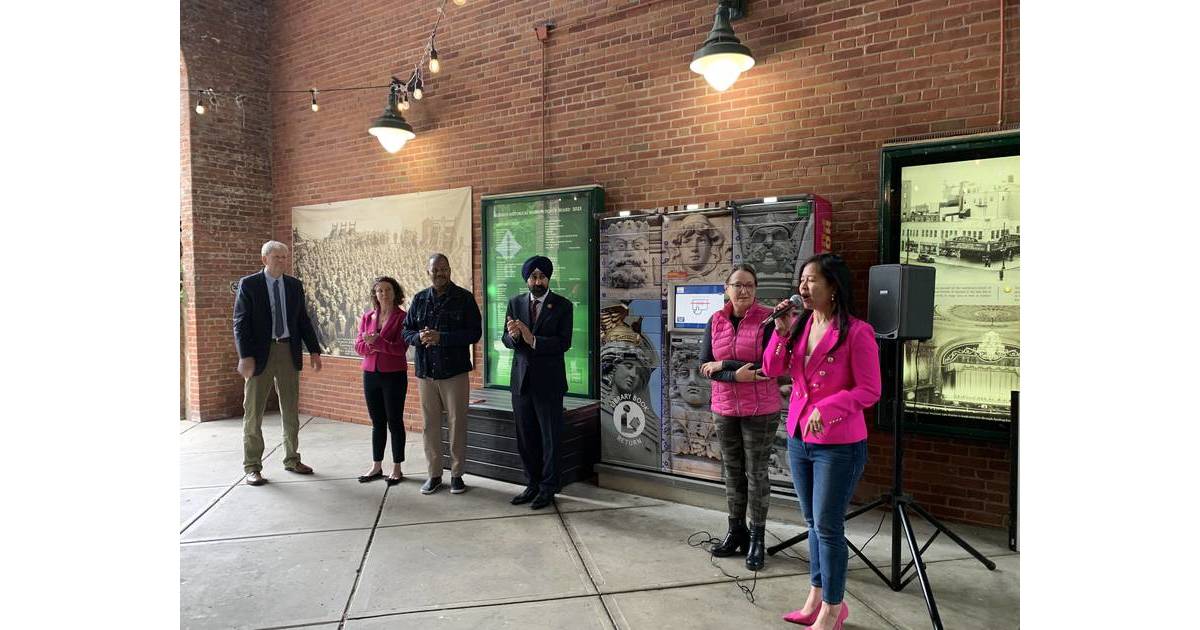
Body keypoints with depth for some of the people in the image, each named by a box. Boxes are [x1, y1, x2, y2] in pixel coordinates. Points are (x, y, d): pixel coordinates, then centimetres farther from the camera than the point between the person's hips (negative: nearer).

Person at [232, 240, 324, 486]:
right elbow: (240, 322, -7)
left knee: (291, 410, 12)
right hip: (260, 354, -4)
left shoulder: (295, 285, 8)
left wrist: (314, 350, 4)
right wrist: (245, 356, -16)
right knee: (253, 411, 3)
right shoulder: (248, 284, -4)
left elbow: (303, 320, 11)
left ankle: (292, 459, 25)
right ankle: (252, 467, 12)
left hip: (289, 352, 4)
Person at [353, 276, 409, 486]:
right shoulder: (367, 317, 9)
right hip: (370, 374, 5)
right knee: (377, 422, 12)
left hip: (394, 376, -4)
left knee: (394, 421, 2)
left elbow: (401, 348, -14)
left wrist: (377, 342, -23)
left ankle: (397, 469, 10)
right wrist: (373, 345, -15)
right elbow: (359, 346, 4)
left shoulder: (402, 317, -5)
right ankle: (376, 467, 20)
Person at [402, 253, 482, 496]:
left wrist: (441, 337, -18)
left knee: (457, 423, 2)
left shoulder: (464, 298, -2)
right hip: (425, 373, 3)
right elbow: (406, 331, 11)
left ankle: (457, 474, 15)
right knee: (430, 424, 8)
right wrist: (419, 337, -13)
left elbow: (475, 332, -9)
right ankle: (434, 474, 19)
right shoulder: (419, 299, 9)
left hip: (455, 372, -3)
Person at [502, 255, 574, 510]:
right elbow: (505, 340, 2)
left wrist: (533, 340, -24)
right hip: (521, 380, 4)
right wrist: (513, 335, -21)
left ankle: (548, 488, 17)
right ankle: (532, 484, 25)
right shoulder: (515, 303, 6)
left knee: (549, 438, 4)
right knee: (525, 438, 11)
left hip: (548, 381, -4)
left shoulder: (563, 305, -4)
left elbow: (563, 343, -13)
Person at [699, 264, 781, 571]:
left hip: (760, 410, -4)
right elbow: (705, 365, -4)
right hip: (724, 409, 4)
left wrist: (722, 365, -14)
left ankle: (757, 538, 17)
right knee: (732, 470, 14)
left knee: (756, 472, 5)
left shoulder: (767, 319, -10)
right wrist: (737, 375, -20)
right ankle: (736, 531, 28)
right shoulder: (715, 321, 3)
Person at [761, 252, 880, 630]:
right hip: (799, 439, 7)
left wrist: (826, 408, -26)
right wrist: (782, 331, -9)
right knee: (813, 523, 17)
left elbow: (869, 391, -14)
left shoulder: (856, 332, -14)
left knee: (827, 526, 3)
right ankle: (818, 598, 32)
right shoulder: (799, 325, 5)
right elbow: (772, 370, 3)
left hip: (839, 445, -6)